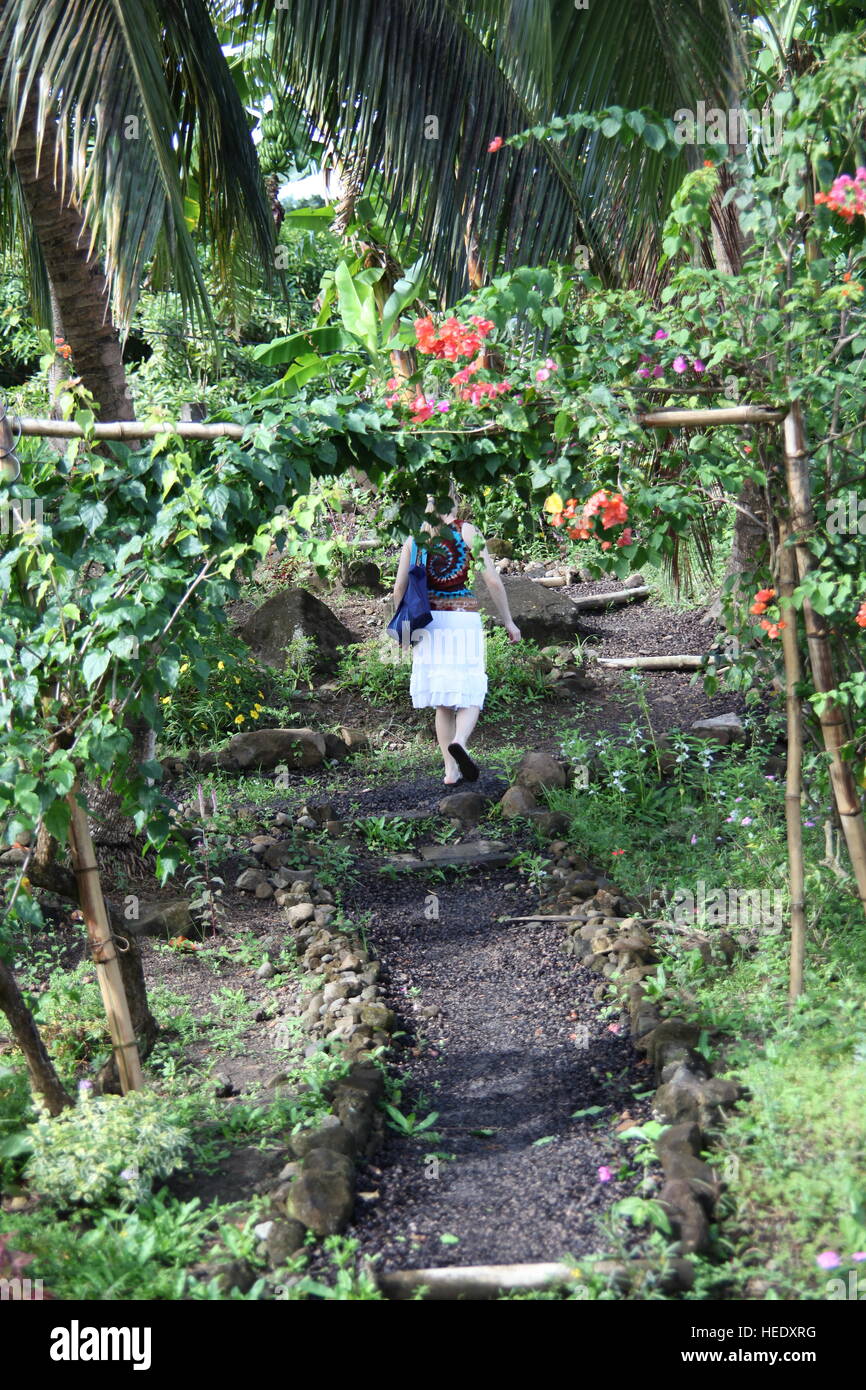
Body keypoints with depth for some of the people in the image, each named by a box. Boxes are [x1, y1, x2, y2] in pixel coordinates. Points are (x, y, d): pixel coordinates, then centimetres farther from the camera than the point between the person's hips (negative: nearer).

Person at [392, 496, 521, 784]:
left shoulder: (414, 538, 8)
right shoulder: (468, 532, 1)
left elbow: (399, 586, 3)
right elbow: (493, 581, -3)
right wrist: (508, 621, 5)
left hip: (429, 620, 3)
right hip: (463, 618, -3)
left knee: (442, 701, 9)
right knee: (469, 693, 1)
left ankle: (451, 770, 6)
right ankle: (459, 742, -28)